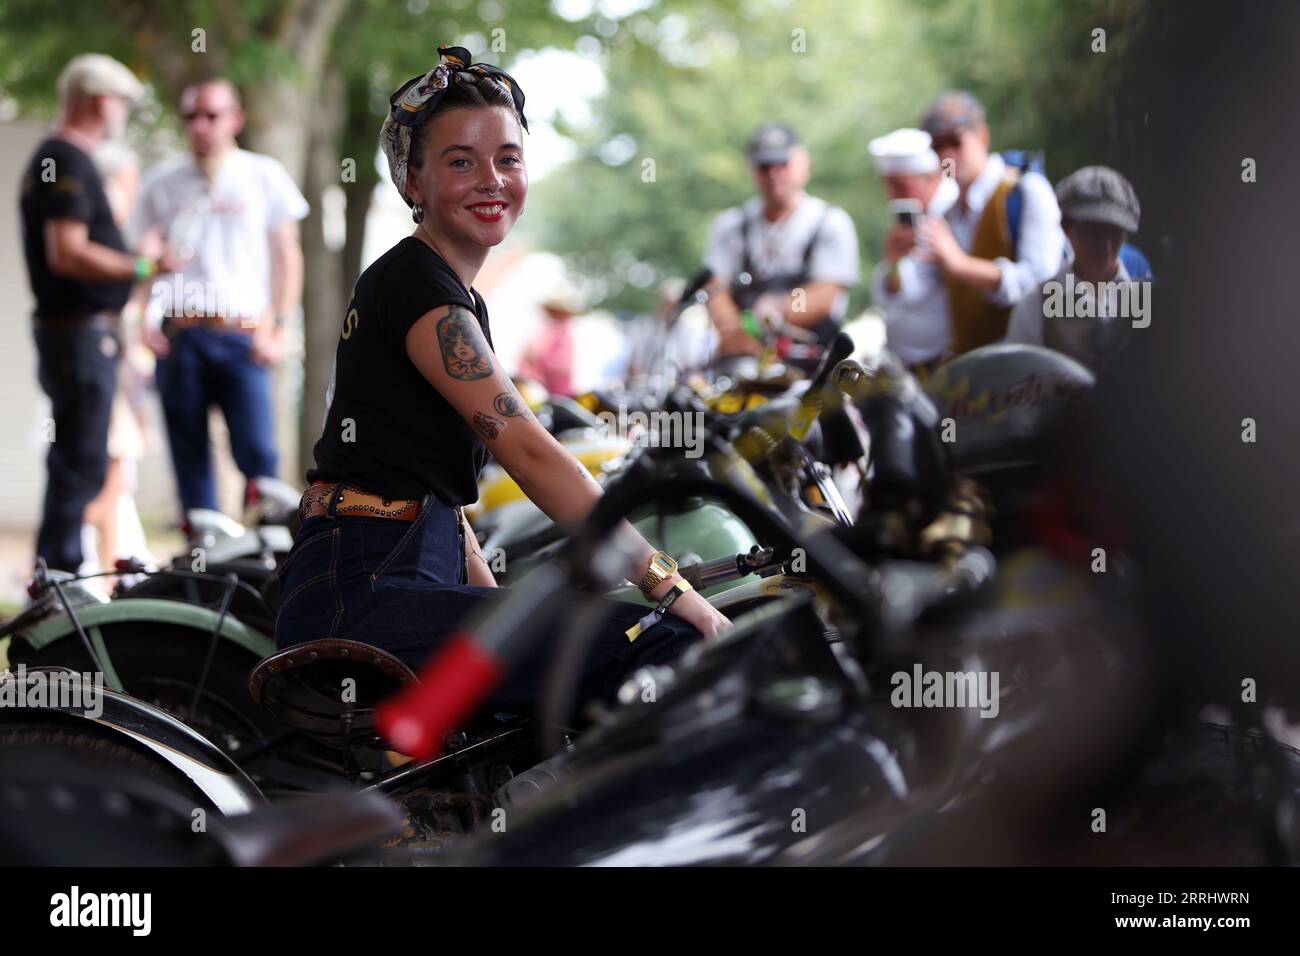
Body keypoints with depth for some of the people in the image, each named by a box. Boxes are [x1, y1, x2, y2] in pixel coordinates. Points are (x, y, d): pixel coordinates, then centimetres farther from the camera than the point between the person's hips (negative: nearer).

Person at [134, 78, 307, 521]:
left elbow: (288, 256, 10)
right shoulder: (162, 181, 12)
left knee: (257, 451, -13)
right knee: (189, 457, 3)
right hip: (180, 335, 2)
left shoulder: (264, 175, 9)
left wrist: (278, 329, 0)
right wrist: (142, 321, 1)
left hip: (242, 336, -2)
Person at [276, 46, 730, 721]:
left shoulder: (459, 299, 22)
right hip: (361, 596, -10)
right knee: (670, 645, -23)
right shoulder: (415, 282, -8)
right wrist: (669, 583, -20)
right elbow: (526, 451, -17)